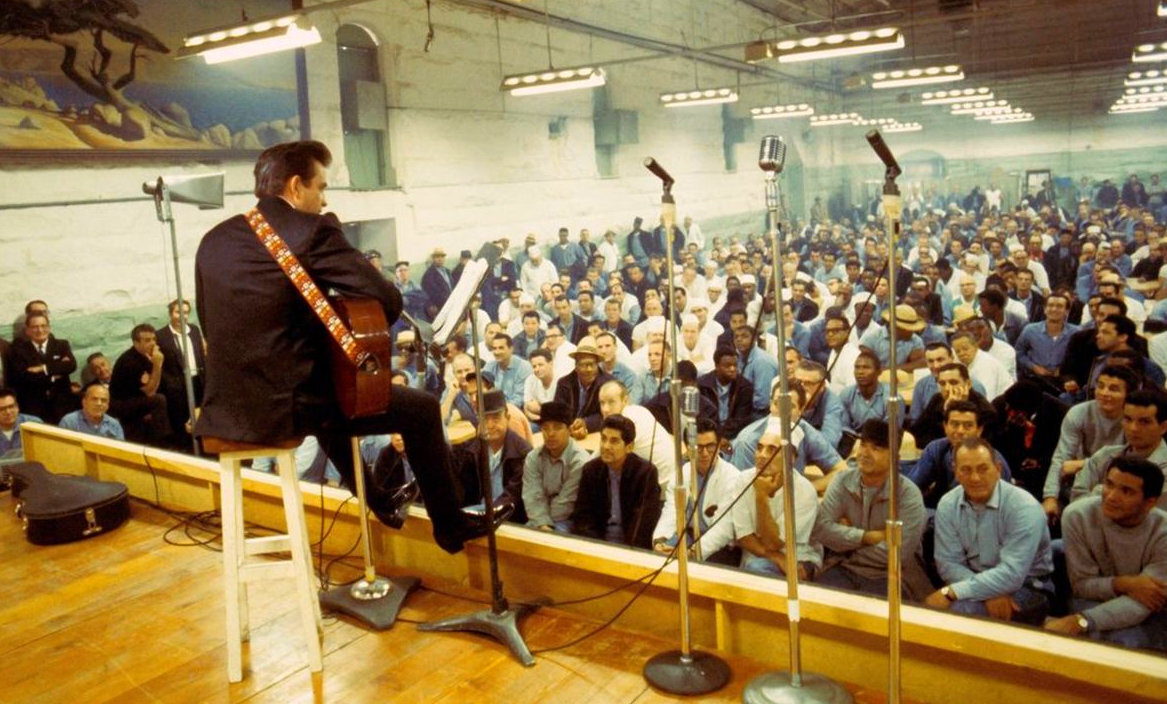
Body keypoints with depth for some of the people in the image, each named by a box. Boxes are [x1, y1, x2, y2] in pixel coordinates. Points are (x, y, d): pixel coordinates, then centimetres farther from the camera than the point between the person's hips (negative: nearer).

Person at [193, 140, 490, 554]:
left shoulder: (214, 239, 10)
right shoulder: (312, 231, -10)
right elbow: (388, 301, -14)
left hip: (227, 407, 8)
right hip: (286, 404, -8)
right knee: (423, 409, 9)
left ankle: (376, 500, 49)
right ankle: (450, 523, 22)